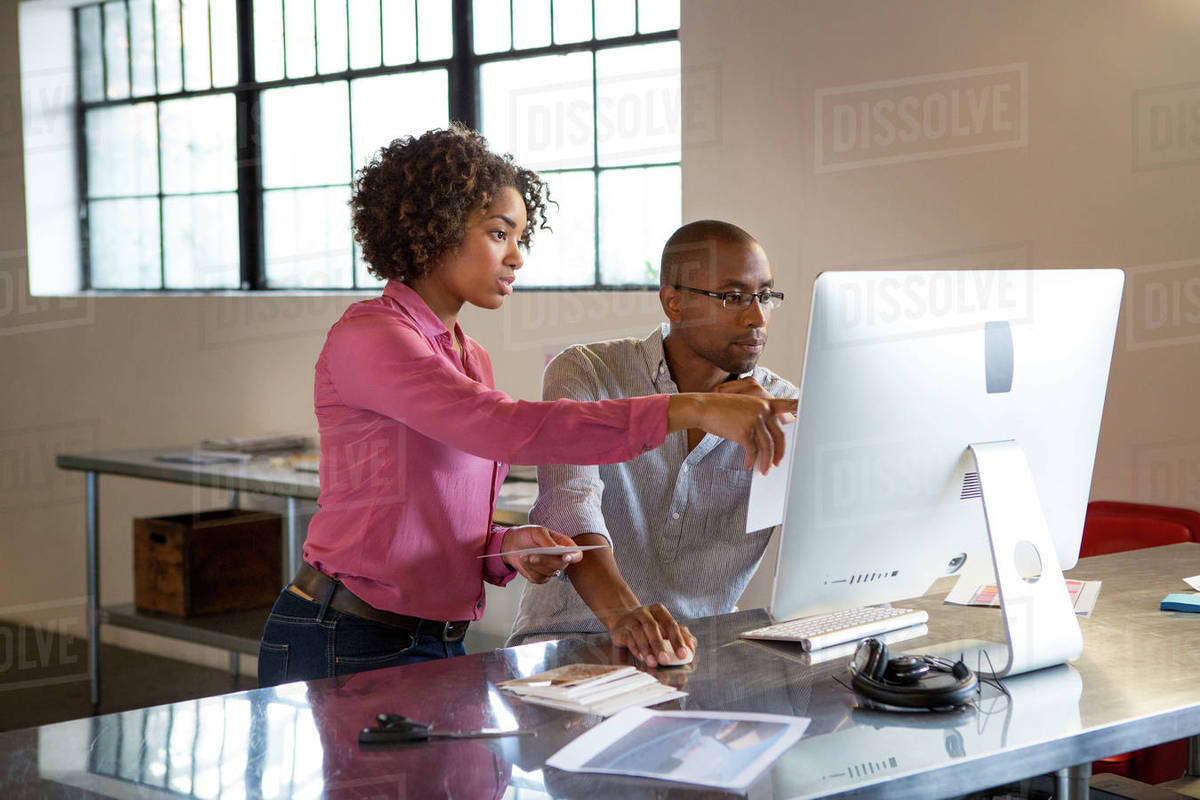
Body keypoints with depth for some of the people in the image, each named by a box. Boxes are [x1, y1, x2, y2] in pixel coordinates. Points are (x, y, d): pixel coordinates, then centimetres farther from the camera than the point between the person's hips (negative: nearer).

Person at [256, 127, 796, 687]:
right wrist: (692, 409, -31)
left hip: (439, 643, 7)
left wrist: (506, 546, -3)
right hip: (349, 646, -7)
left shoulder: (472, 359, 15)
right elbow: (505, 428, -28)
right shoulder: (367, 336, -12)